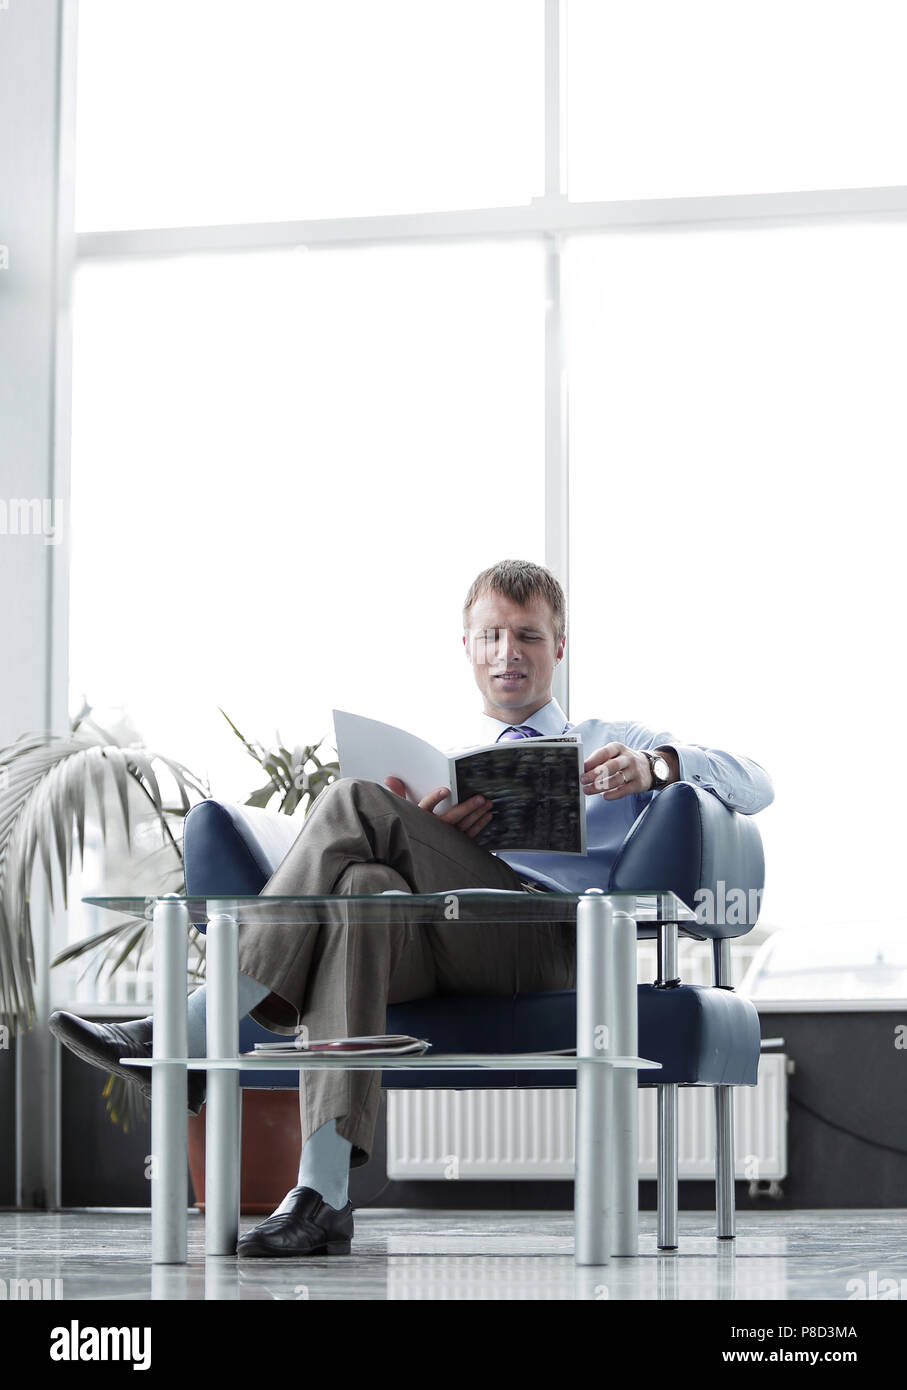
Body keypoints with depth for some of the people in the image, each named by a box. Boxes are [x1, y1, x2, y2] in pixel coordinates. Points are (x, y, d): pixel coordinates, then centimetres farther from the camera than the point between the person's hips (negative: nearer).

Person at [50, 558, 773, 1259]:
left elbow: (754, 786, 14)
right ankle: (323, 1195, -49)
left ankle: (193, 1034, -32)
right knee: (362, 888, -36)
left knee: (355, 802, -23)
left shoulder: (608, 745, 28)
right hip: (433, 949, 3)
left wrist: (654, 764, -7)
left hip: (546, 937, -3)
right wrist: (426, 841, -4)